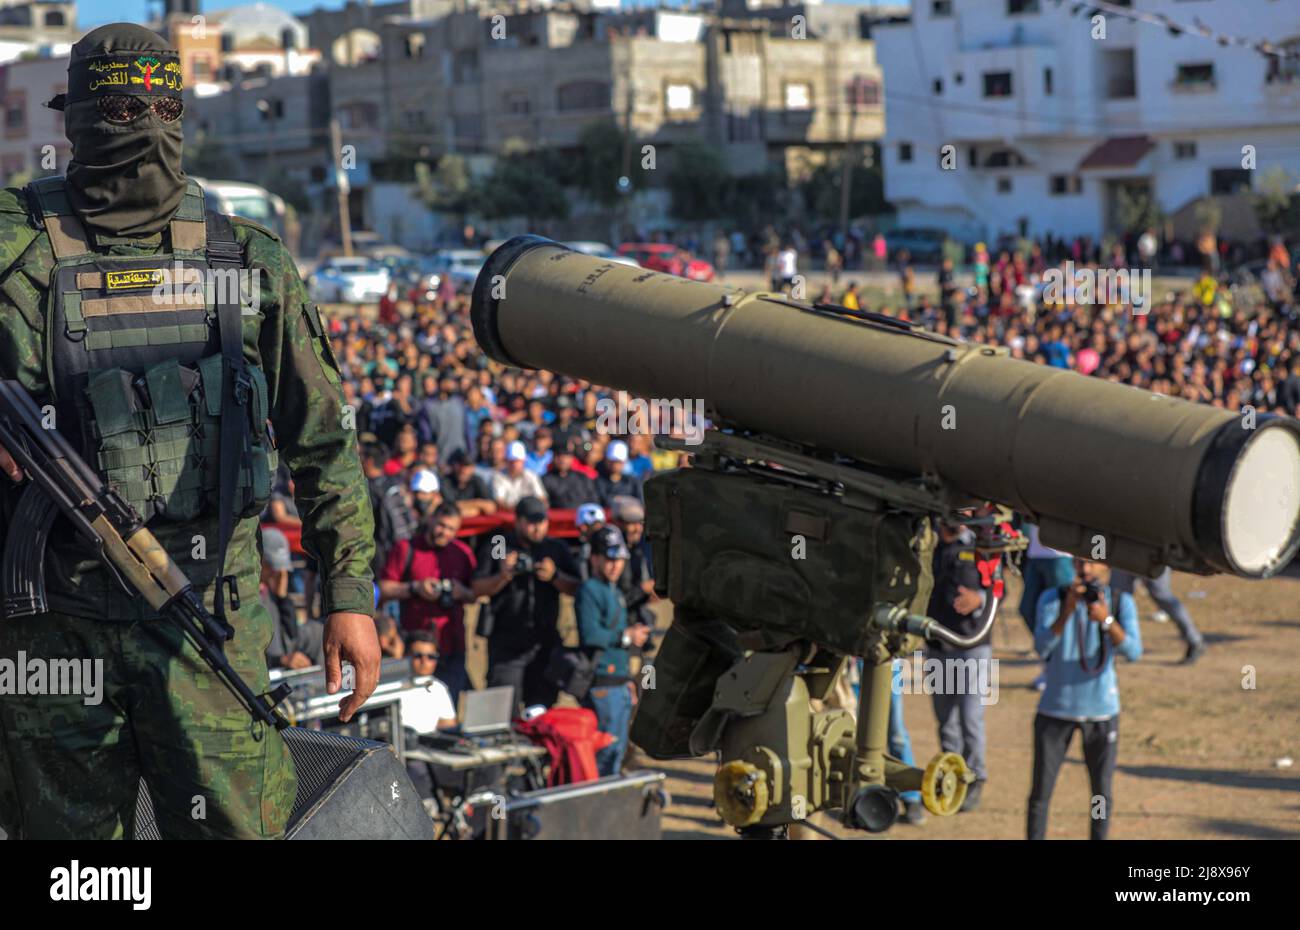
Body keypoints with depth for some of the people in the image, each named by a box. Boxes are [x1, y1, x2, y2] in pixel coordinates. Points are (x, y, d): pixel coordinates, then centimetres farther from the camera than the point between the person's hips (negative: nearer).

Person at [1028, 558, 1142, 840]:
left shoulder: (1122, 603, -7)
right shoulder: (1052, 599, -10)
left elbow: (1133, 652, -19)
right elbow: (1042, 647, -22)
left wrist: (1107, 620, -35)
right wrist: (1067, 610, -36)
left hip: (1102, 710, 1)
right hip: (1056, 708, -1)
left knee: (1101, 793, 7)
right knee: (1041, 791, 1)